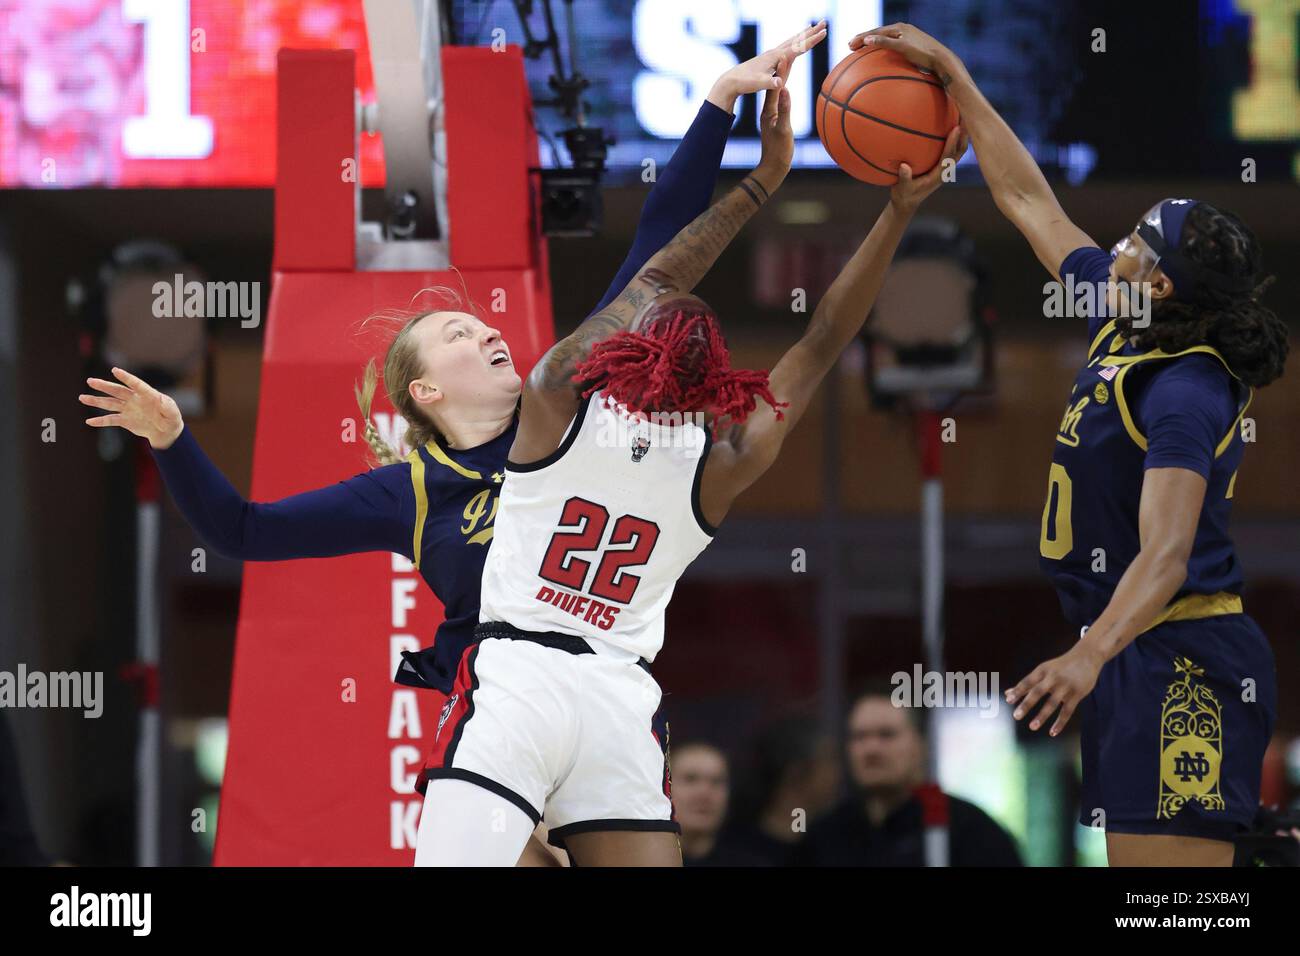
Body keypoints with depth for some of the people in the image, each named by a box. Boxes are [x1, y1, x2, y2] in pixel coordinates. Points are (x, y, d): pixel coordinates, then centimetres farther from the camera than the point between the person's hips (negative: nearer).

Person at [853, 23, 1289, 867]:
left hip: (1180, 664, -10)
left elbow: (1165, 556, -28)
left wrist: (1090, 656, -43)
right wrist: (954, 78, 19)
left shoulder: (1186, 395, -18)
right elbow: (1031, 202, 18)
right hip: (1136, 653, 10)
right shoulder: (1126, 333, 8)